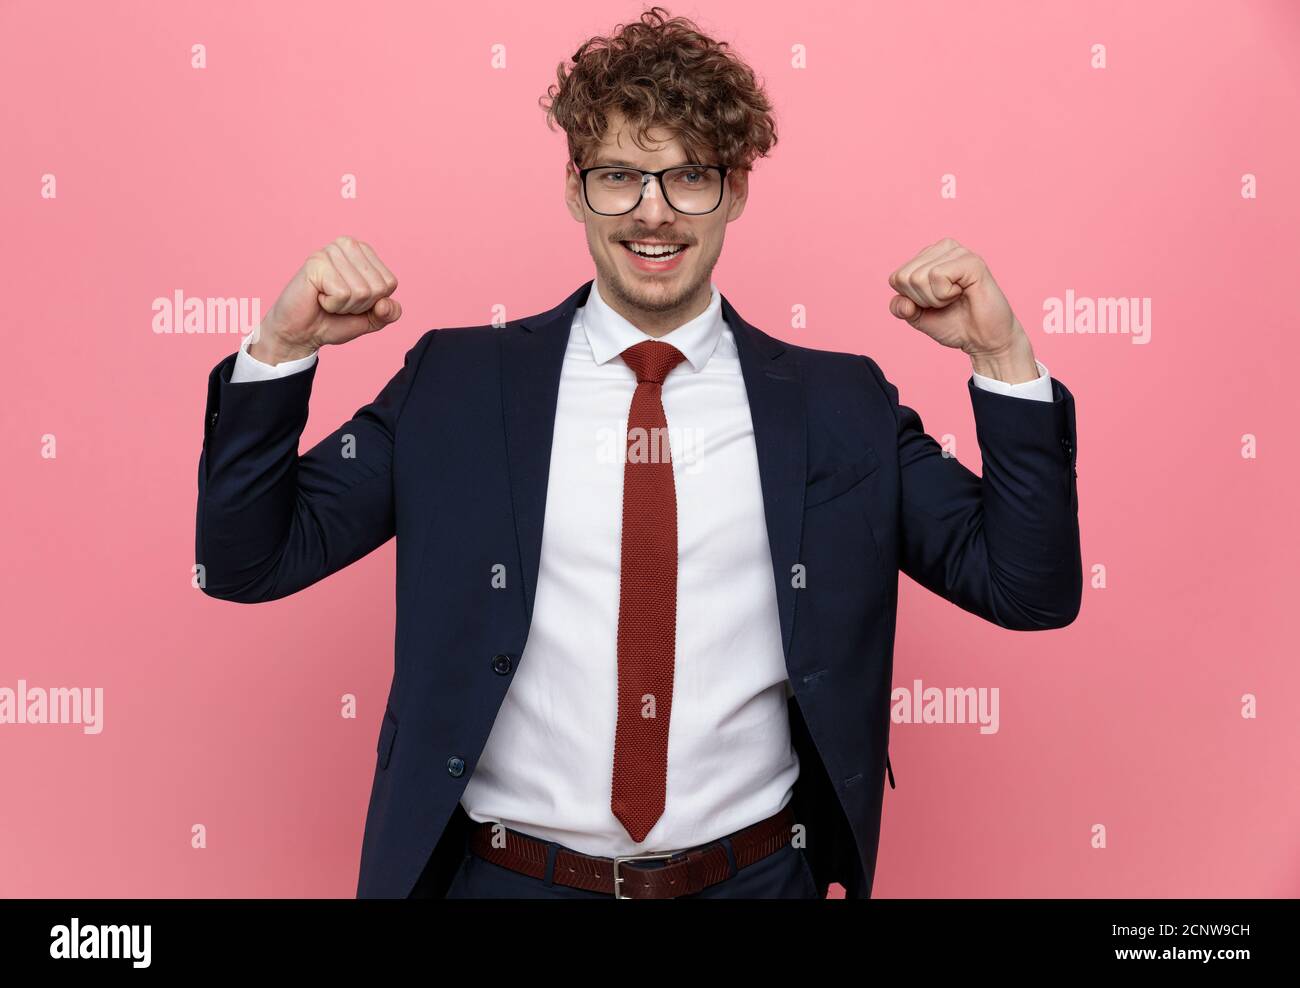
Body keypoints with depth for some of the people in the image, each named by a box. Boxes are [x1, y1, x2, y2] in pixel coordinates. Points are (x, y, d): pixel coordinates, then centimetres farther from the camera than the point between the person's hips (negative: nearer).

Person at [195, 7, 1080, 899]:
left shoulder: (843, 406, -1)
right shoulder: (455, 384, -2)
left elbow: (1031, 591, -3)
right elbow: (248, 559, -2)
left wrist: (1002, 357, -13)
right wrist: (282, 348, -15)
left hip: (756, 876, 1)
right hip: (505, 874, 0)